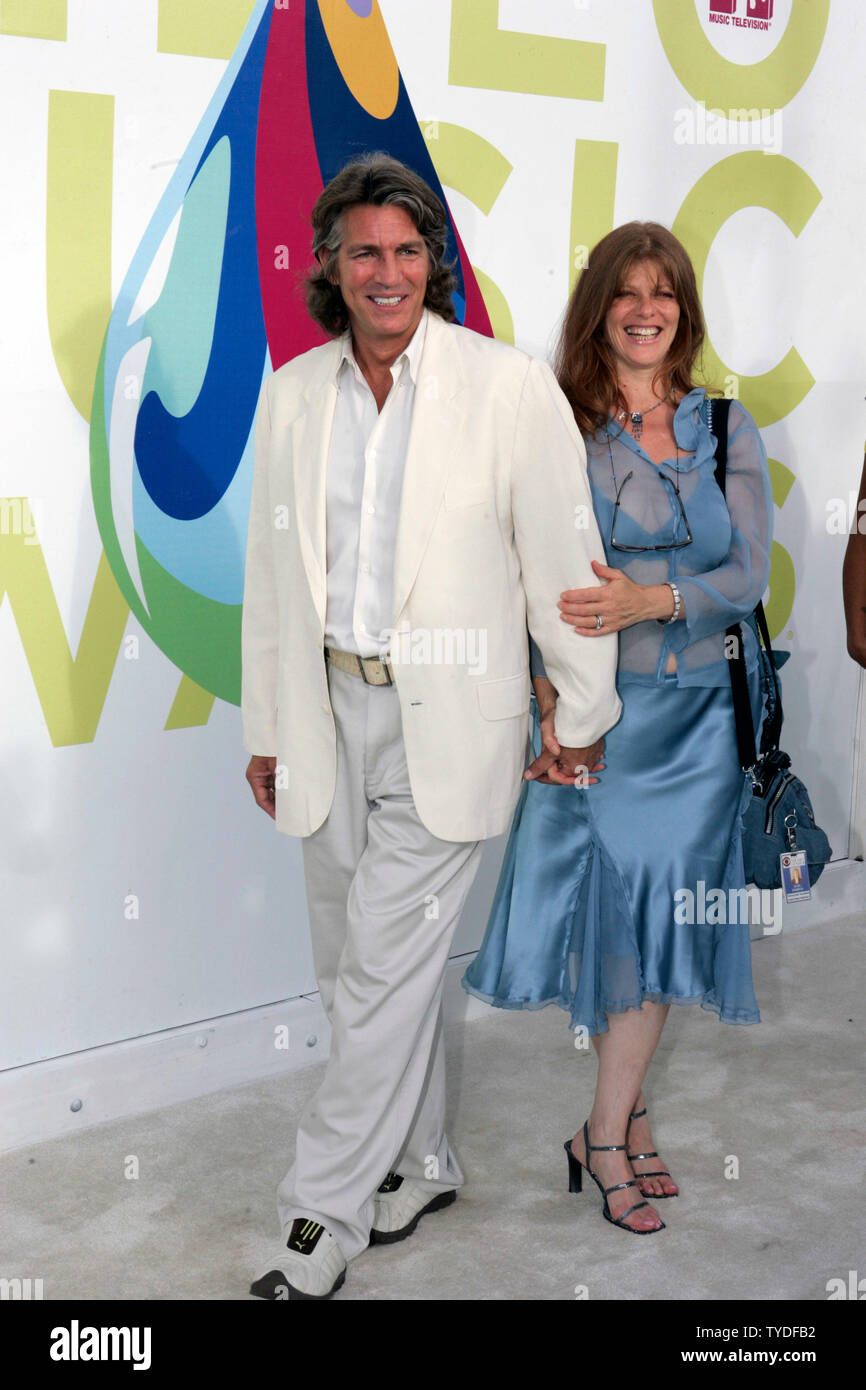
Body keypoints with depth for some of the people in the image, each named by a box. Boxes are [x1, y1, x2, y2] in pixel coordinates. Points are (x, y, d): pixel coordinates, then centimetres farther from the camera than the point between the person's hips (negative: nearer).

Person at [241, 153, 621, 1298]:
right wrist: (266, 726, 13)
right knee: (363, 964, 14)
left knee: (386, 968, -4)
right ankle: (421, 1165, 33)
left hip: (446, 718, -5)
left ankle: (325, 1216, 10)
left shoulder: (510, 386, -8)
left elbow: (562, 559, -4)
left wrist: (583, 717, 0)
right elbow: (272, 572, 11)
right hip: (330, 710, 5)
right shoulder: (292, 394, 6)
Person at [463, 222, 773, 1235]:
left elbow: (751, 572, -1)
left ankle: (604, 1135, 20)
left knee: (660, 910, 6)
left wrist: (651, 599, -18)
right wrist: (549, 697, -17)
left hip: (698, 707, 3)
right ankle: (628, 1116, 22)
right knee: (613, 903, 3)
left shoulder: (726, 427, 6)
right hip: (595, 706, -2)